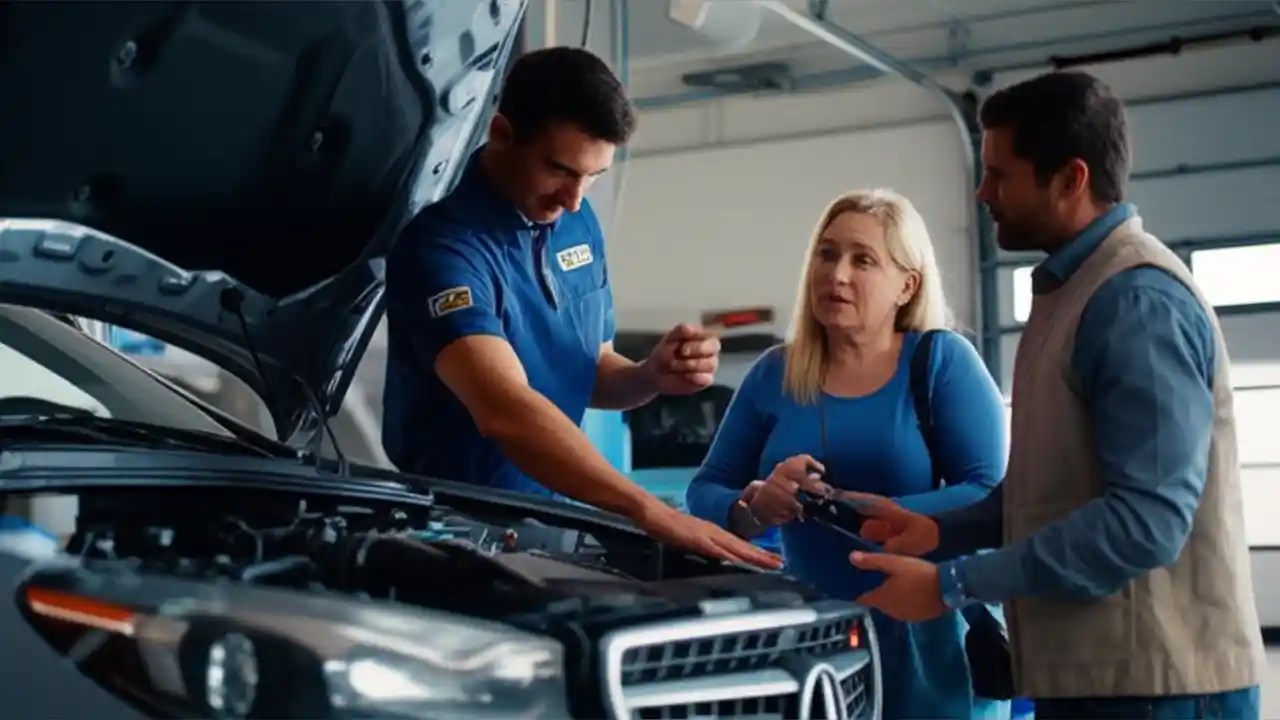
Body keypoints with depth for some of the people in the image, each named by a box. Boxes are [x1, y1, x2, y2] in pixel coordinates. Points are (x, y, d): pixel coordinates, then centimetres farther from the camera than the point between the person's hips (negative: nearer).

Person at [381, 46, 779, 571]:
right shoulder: (444, 240, -20)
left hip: (547, 520, 7)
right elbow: (504, 410, -33)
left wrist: (651, 378, -9)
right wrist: (649, 511, -42)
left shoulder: (579, 225, 4)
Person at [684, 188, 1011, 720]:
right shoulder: (774, 375, 8)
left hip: (930, 651, -3)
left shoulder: (943, 361, -3)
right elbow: (703, 494, 7)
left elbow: (989, 497, -13)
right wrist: (755, 506, -16)